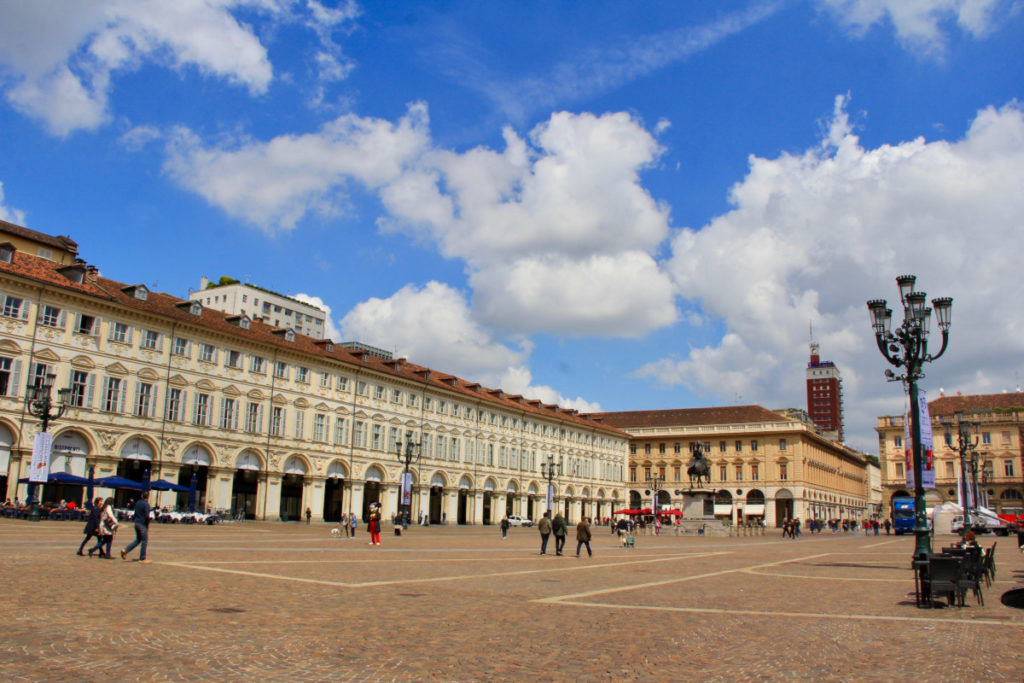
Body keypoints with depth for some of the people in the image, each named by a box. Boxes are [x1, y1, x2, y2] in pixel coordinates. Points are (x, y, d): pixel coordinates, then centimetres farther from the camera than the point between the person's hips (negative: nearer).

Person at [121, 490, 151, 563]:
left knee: (138, 540, 19)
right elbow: (147, 515, -21)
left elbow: (135, 514, 13)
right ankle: (142, 558, 7)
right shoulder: (146, 504, -15)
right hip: (143, 524, -8)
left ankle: (125, 550, 4)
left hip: (136, 523, 8)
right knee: (144, 541, 3)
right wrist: (147, 524, -10)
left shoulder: (137, 503, 9)